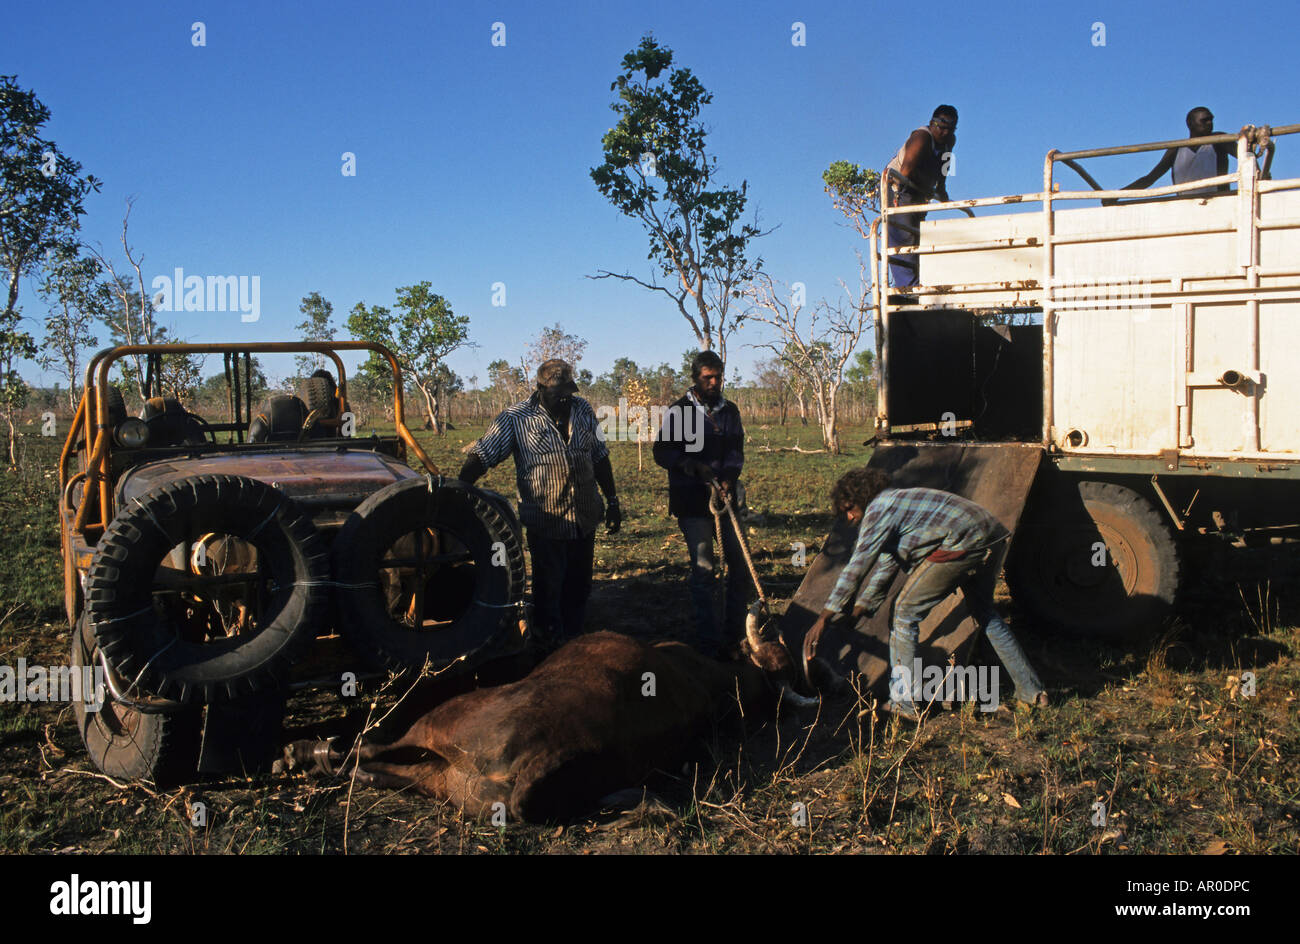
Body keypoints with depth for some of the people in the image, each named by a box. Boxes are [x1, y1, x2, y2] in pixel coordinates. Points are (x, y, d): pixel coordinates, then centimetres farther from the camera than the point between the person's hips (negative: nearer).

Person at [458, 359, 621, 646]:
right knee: (549, 589, 2)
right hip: (545, 523, -4)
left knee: (579, 587, 14)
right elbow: (481, 456, -11)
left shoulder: (583, 411, 4)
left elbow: (599, 457, 13)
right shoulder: (516, 418, -9)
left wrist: (612, 501, 13)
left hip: (585, 519, 4)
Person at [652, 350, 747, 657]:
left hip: (725, 496, 5)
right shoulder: (679, 411, -3)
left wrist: (729, 477, -11)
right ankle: (707, 640, 6)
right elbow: (662, 452, -5)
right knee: (702, 569, -2)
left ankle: (734, 631, 19)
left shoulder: (729, 410, 11)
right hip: (692, 502, -4)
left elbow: (736, 450, 8)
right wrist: (695, 467, -18)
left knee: (740, 562, 4)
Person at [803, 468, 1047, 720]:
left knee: (906, 612, 0)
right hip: (994, 537, 10)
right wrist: (860, 608, 38)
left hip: (963, 542, -10)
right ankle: (1030, 690, 35)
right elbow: (885, 567, 34)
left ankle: (904, 702, 5)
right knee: (984, 613, 29)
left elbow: (857, 566, -9)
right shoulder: (897, 503, 27)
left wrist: (824, 618, -9)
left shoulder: (879, 509, -2)